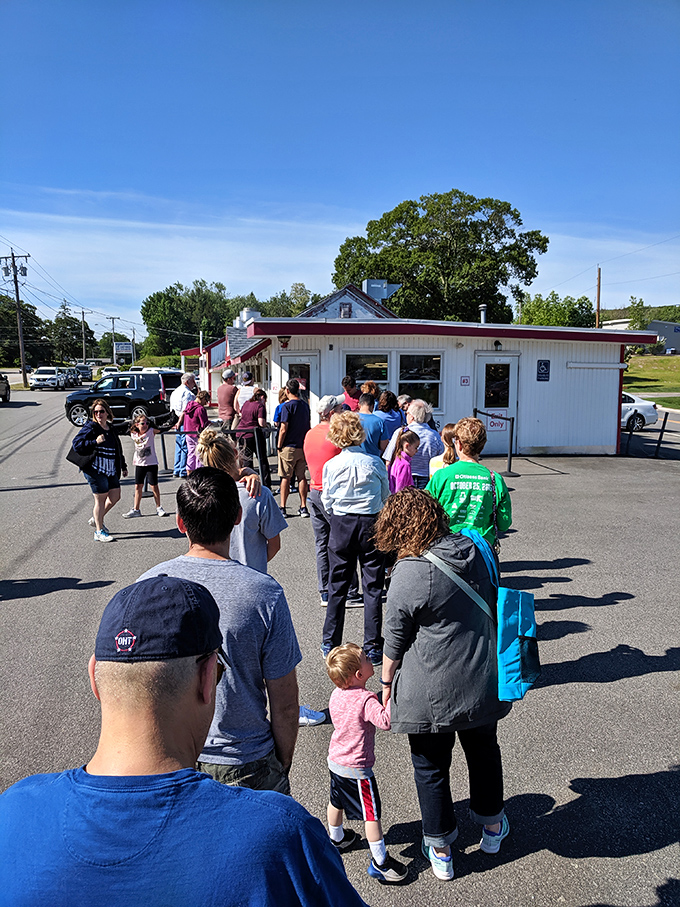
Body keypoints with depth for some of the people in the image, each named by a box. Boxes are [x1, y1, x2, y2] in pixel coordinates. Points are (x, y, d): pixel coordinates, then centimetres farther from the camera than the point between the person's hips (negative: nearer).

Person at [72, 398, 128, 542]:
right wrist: (95, 442, -24)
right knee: (100, 499, 0)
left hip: (111, 470, 7)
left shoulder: (111, 428, 12)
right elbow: (76, 444, -14)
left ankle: (96, 519, 31)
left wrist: (123, 466, 24)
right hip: (95, 469, -7)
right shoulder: (90, 427, -8)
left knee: (115, 496, 10)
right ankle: (99, 532, 12)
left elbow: (118, 449, 22)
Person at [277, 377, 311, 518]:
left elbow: (283, 429, -15)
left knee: (286, 478, 2)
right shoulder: (305, 405, 8)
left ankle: (282, 508, 8)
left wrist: (279, 446, -4)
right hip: (303, 447, 5)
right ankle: (303, 508, 10)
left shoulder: (287, 406, -12)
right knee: (302, 477, 9)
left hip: (289, 447, -5)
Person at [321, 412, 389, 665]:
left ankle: (330, 644, 23)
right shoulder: (376, 463, -6)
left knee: (337, 586, 12)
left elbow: (327, 501, 1)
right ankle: (373, 648, 12)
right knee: (373, 587, 7)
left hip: (341, 524, 1)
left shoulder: (332, 465, -7)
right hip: (372, 523, 0)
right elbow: (385, 497, 4)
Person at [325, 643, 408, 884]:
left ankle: (336, 838, 50)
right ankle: (380, 862, 17)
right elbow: (386, 722, -41)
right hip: (357, 769, -8)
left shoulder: (336, 694, -5)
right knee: (371, 814, 6)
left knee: (336, 802, 28)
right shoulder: (365, 700, -30)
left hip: (335, 760, 8)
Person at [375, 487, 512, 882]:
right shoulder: (474, 550, -6)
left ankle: (440, 850, 34)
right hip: (482, 682, 5)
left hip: (431, 693, -5)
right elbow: (492, 602, 7)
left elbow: (395, 641, -13)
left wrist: (387, 685, 2)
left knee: (431, 767, 17)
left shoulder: (408, 574, -22)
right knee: (483, 750, 27)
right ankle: (492, 825, 49)